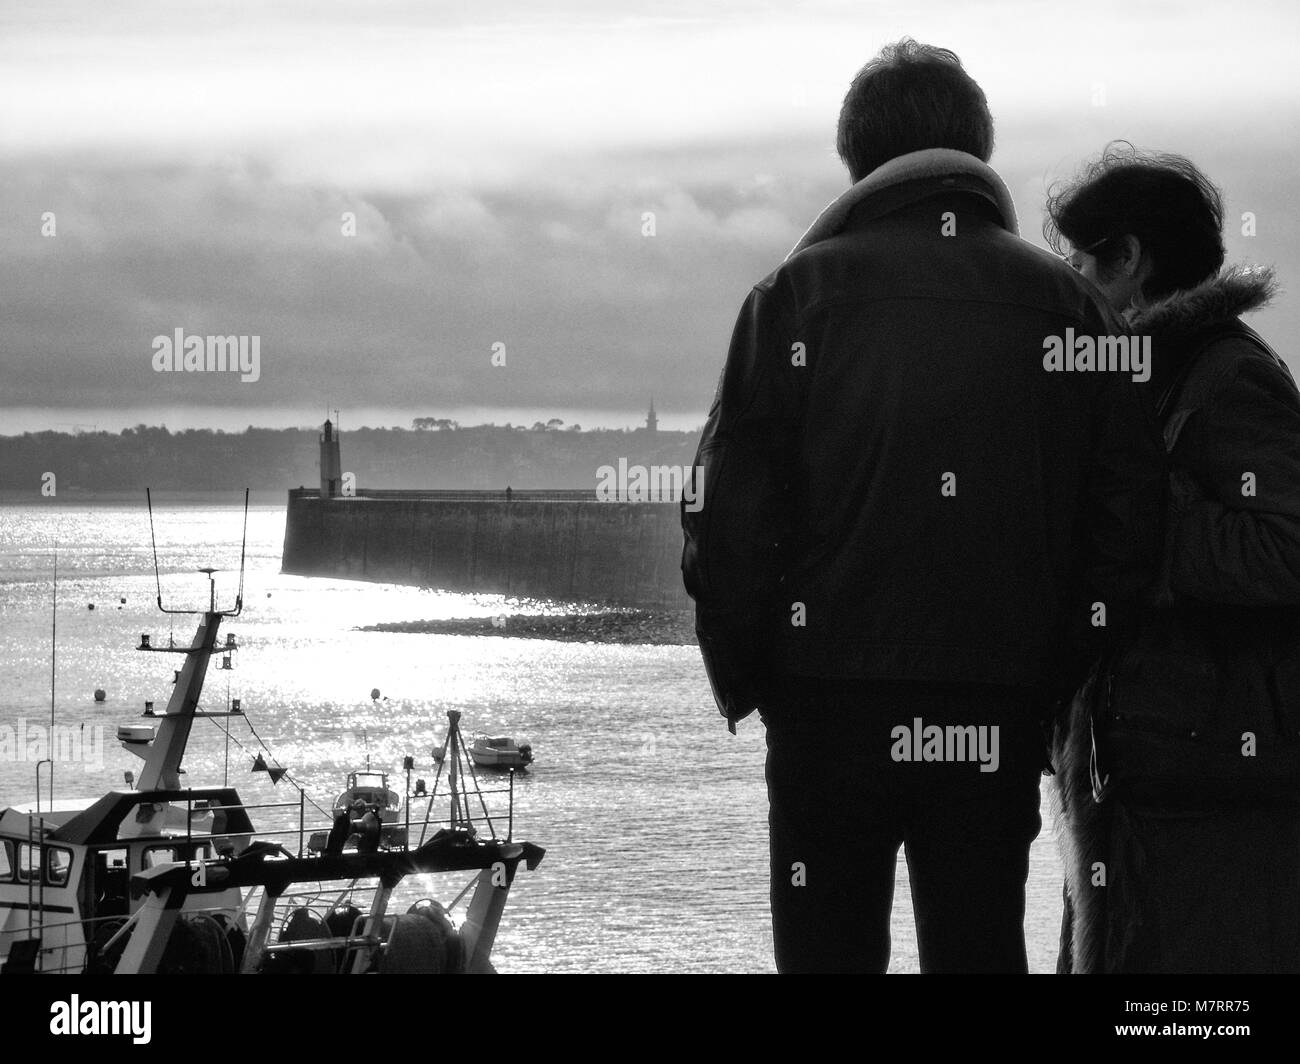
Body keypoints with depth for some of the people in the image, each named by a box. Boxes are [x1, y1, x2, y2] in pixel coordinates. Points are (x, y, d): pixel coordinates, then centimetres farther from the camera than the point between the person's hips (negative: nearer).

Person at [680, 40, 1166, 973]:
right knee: (981, 948, 10)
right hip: (1002, 715, 2)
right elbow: (1130, 509, 1)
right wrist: (1061, 678, 9)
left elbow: (732, 508, -5)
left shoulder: (801, 292, -1)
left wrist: (742, 681, 5)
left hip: (833, 701, -2)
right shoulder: (1066, 302, 6)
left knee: (830, 946, 6)